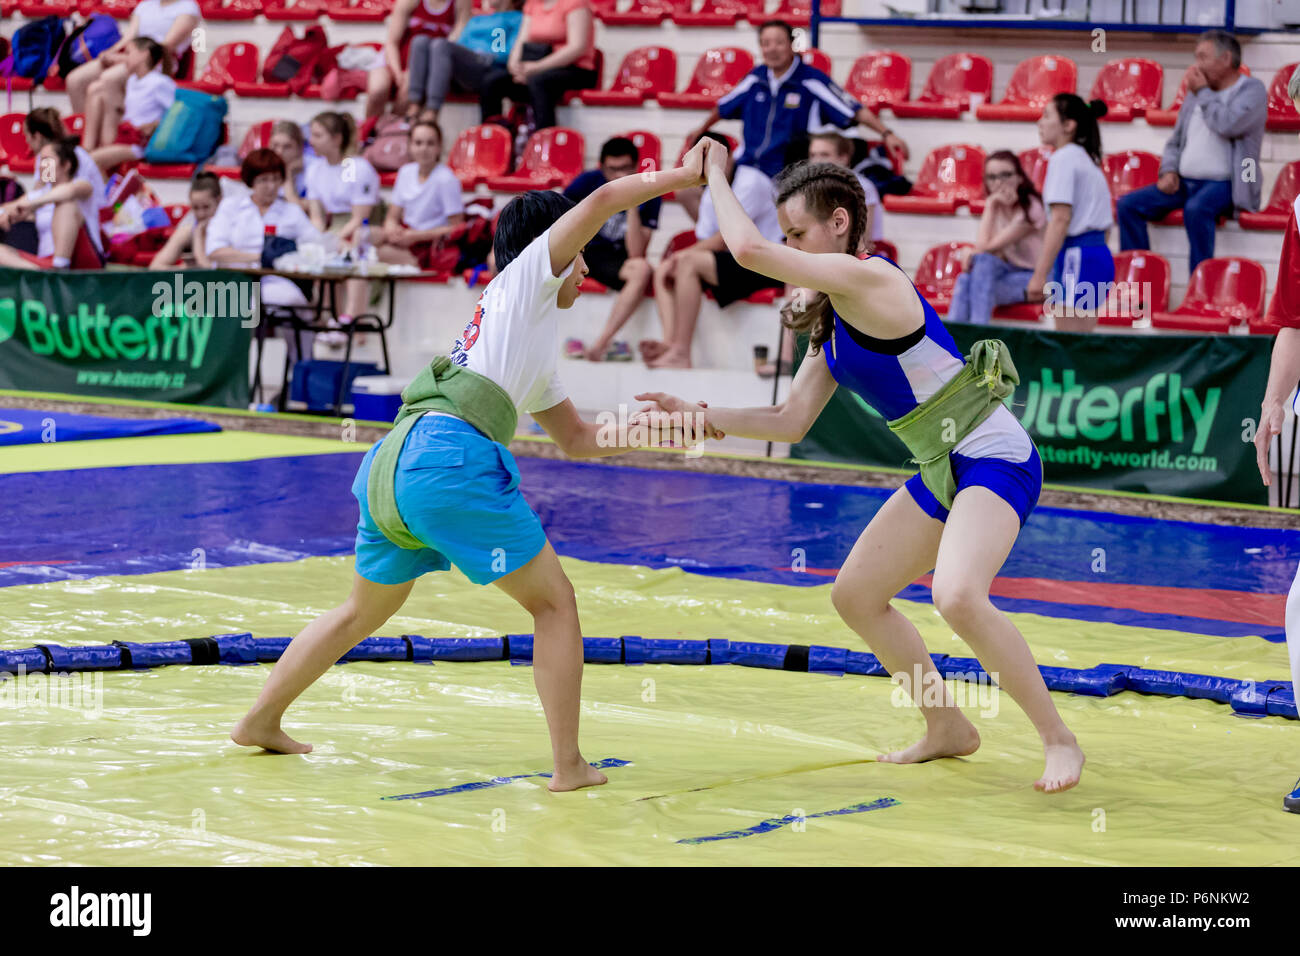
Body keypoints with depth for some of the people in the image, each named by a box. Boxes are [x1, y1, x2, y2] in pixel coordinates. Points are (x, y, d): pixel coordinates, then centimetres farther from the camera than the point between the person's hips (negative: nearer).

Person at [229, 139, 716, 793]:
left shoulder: (532, 348, 34)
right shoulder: (524, 279, 13)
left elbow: (579, 440, 39)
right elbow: (603, 200, 3)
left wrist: (660, 433, 33)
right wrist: (680, 176, 14)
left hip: (389, 465, 9)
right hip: (449, 453, -9)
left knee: (366, 609, 28)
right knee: (554, 603, 3)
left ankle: (261, 721, 36)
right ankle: (568, 766, 0)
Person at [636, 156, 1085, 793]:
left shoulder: (869, 279, -18)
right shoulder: (833, 319, 12)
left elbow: (749, 249, -25)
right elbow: (791, 421, 15)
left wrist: (715, 176, -9)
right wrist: (701, 417, 6)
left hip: (994, 459, -10)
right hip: (941, 471, 11)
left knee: (957, 595, -31)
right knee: (854, 595, 14)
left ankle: (1059, 740, -16)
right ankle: (948, 728, 29)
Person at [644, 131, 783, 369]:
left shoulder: (750, 182, -14)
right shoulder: (710, 196, 13)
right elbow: (706, 245, 8)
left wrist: (684, 254, -11)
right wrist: (676, 261, -12)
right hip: (738, 261, 9)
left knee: (689, 262, -26)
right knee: (663, 270, 0)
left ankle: (680, 355, -30)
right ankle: (669, 343, -22)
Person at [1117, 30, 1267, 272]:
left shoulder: (1252, 90, -1)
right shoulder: (1196, 93, 20)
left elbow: (1228, 125, -20)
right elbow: (1175, 141, 25)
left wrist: (1203, 92, -6)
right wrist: (1169, 171, 4)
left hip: (1225, 185, -7)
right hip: (1184, 183, 7)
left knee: (1196, 209, -38)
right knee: (1128, 205, -9)